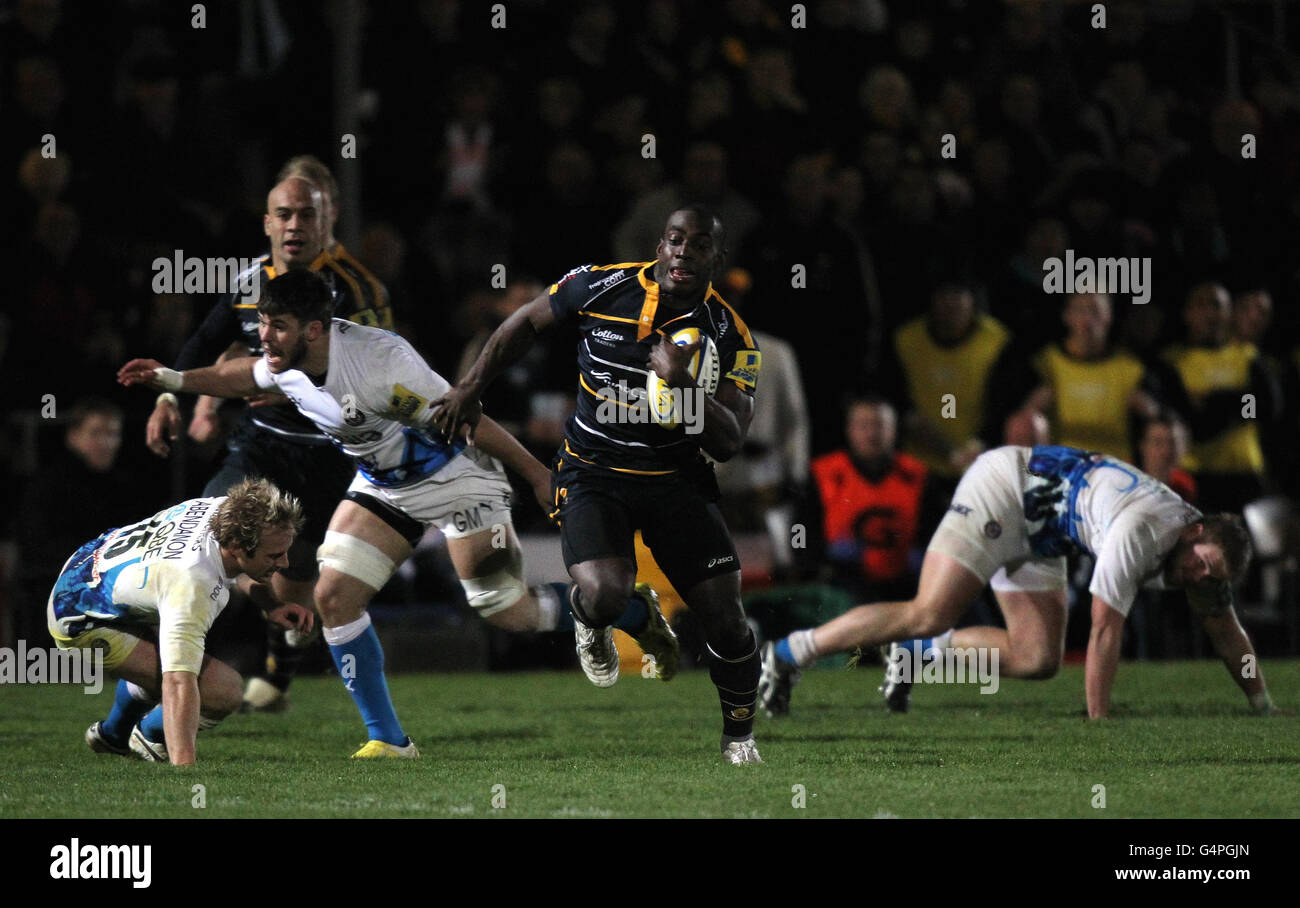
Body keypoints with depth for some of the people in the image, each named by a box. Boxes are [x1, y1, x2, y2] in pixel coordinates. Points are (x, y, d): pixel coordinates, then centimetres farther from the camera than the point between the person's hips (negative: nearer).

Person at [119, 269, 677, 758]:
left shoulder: (379, 360, -34)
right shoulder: (284, 364, -13)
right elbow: (242, 378, 15)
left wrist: (537, 475, -17)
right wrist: (173, 380, 5)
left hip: (455, 477, -7)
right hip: (384, 488, 7)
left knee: (510, 614, -3)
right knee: (333, 596, -8)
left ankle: (637, 614, 23)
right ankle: (388, 741, 3)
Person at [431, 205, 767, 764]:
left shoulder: (729, 335, -9)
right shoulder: (601, 287, -10)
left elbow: (728, 443, -14)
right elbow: (526, 324, 9)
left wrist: (682, 385, -30)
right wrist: (469, 391, 14)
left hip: (675, 479, 1)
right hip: (592, 468, -1)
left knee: (726, 622, -6)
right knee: (606, 595, -28)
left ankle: (739, 738, 22)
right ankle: (589, 622, 13)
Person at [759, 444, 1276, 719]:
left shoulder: (1201, 552, -4)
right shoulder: (1141, 530, -31)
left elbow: (1226, 632, 10)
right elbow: (1105, 629, -28)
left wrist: (1264, 708, 8)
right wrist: (1097, 722, -25)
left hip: (1038, 538, 9)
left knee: (1037, 660, -3)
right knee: (929, 614, -22)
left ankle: (922, 652, 12)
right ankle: (788, 653, -15)